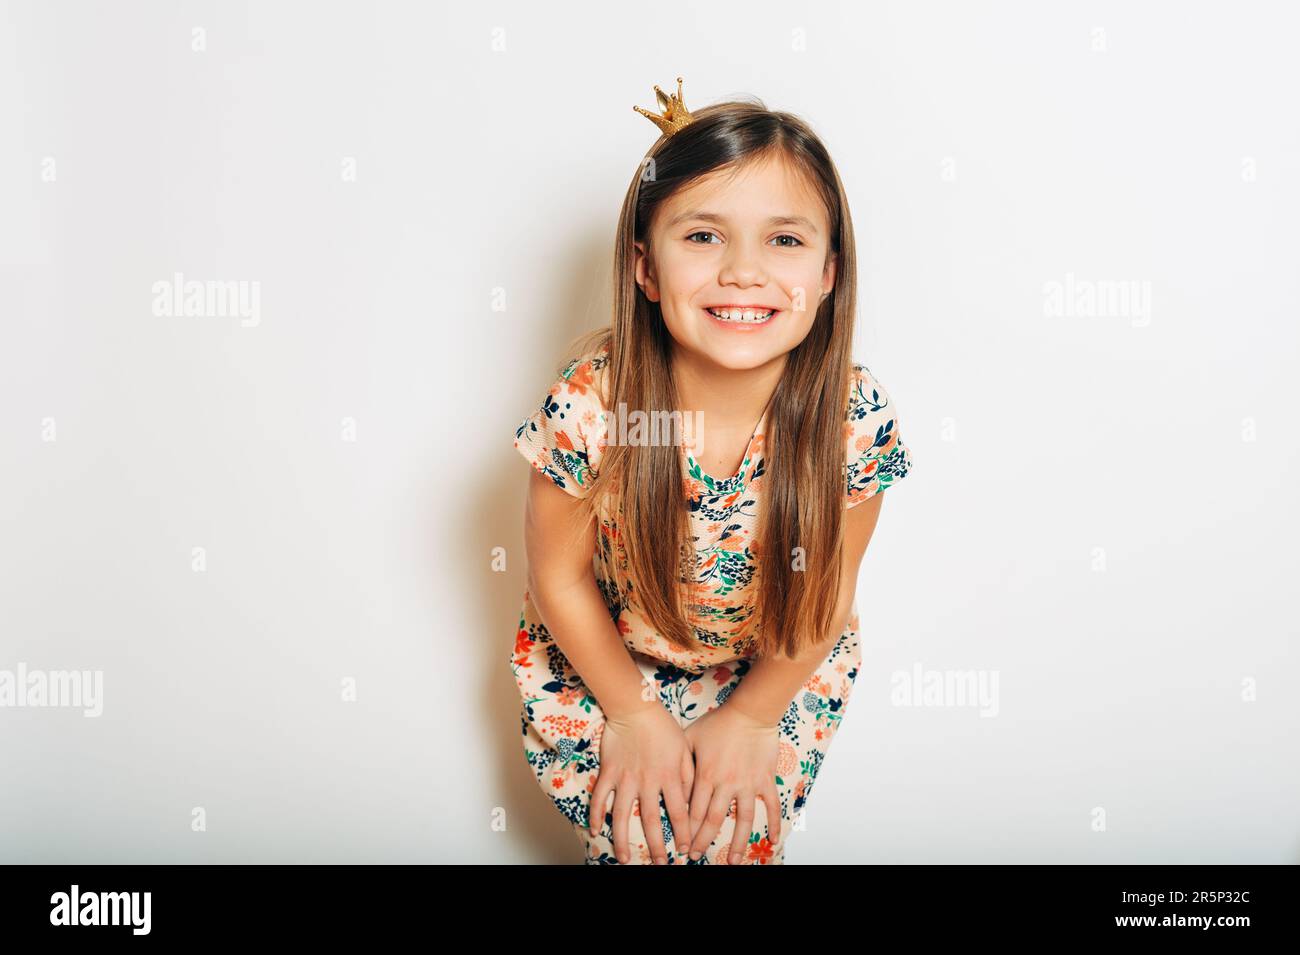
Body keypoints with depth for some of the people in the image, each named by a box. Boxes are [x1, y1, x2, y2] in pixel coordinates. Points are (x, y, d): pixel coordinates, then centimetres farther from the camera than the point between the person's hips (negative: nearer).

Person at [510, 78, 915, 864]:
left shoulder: (855, 416, -26)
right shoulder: (589, 404, -29)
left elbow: (828, 589, -10)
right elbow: (561, 575, -13)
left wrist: (751, 717, -4)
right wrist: (633, 713, -6)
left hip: (778, 670, 1)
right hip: (601, 660, 0)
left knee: (743, 835, -7)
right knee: (638, 835, -10)